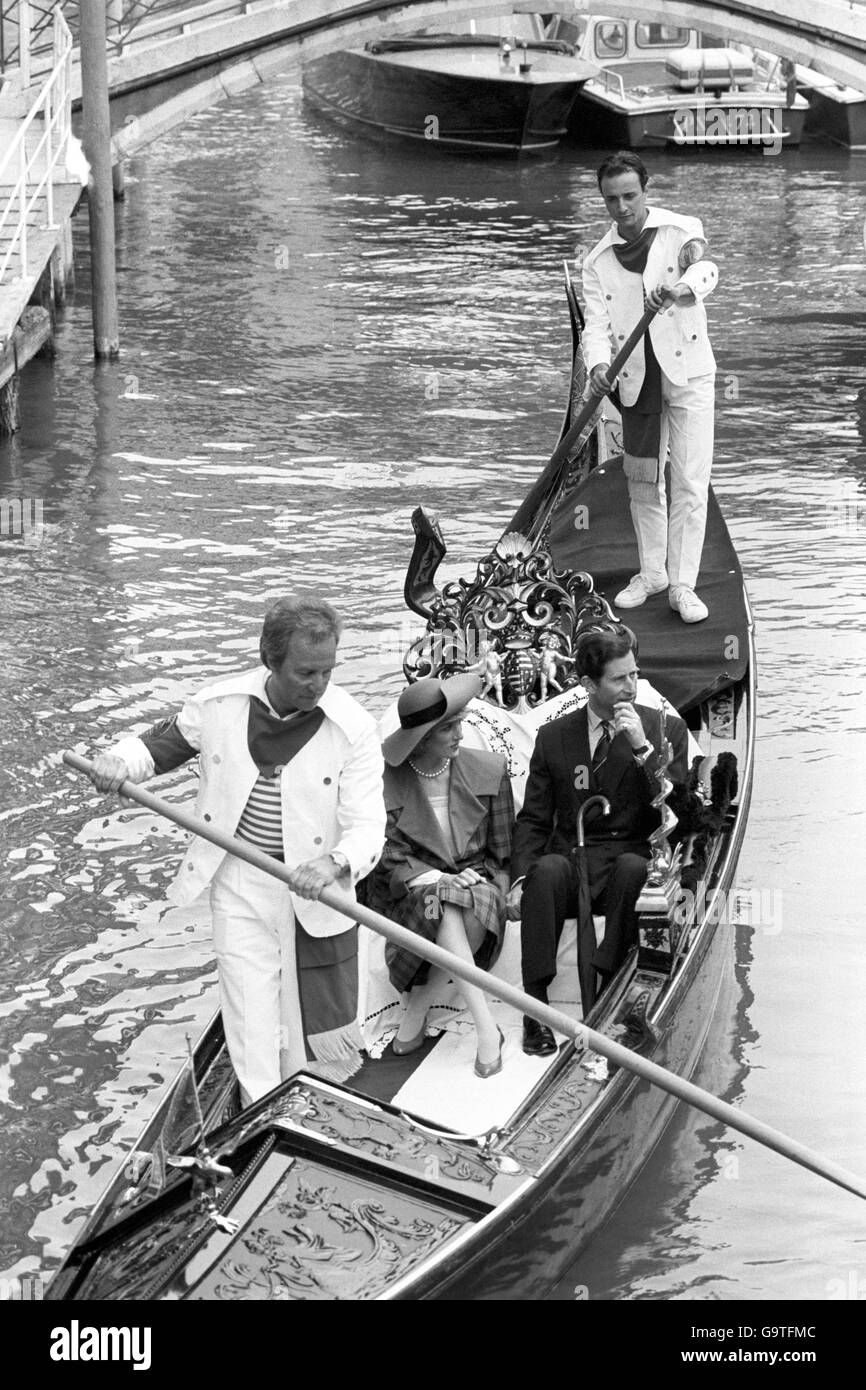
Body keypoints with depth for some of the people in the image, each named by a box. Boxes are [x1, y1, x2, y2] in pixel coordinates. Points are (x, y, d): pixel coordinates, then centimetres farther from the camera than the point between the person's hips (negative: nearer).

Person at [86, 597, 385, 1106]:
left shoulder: (353, 727, -15)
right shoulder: (219, 705, -8)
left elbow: (367, 826, -17)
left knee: (317, 1026, 8)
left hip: (316, 893, -1)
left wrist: (334, 863, -38)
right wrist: (121, 761, -12)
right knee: (252, 1024, -1)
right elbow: (162, 743, 11)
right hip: (240, 888, 1)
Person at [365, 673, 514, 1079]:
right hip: (408, 889, -2)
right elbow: (387, 854, -5)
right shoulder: (382, 779, -5)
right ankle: (486, 1028, -34)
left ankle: (416, 1012, -20)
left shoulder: (489, 770, 2)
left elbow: (502, 853, 9)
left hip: (475, 882, 2)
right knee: (443, 903, -35)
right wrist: (429, 878, -19)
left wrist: (477, 876, -8)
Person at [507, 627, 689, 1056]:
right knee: (546, 871, -34)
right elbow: (533, 819, 11)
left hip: (635, 856, -1)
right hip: (571, 856, 1)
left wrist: (642, 748, -13)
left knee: (632, 869, -37)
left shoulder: (666, 729, 7)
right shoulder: (554, 736, 11)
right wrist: (520, 878, -7)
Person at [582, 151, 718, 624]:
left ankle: (683, 585, -4)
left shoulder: (682, 230, -5)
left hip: (687, 372, -3)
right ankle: (651, 573, 28)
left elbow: (704, 269, -25)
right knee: (642, 481, 12)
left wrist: (683, 288, -49)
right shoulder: (598, 260, 4)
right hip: (636, 380, 4)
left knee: (690, 482, -7)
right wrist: (597, 364, -28)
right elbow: (597, 322, -6)